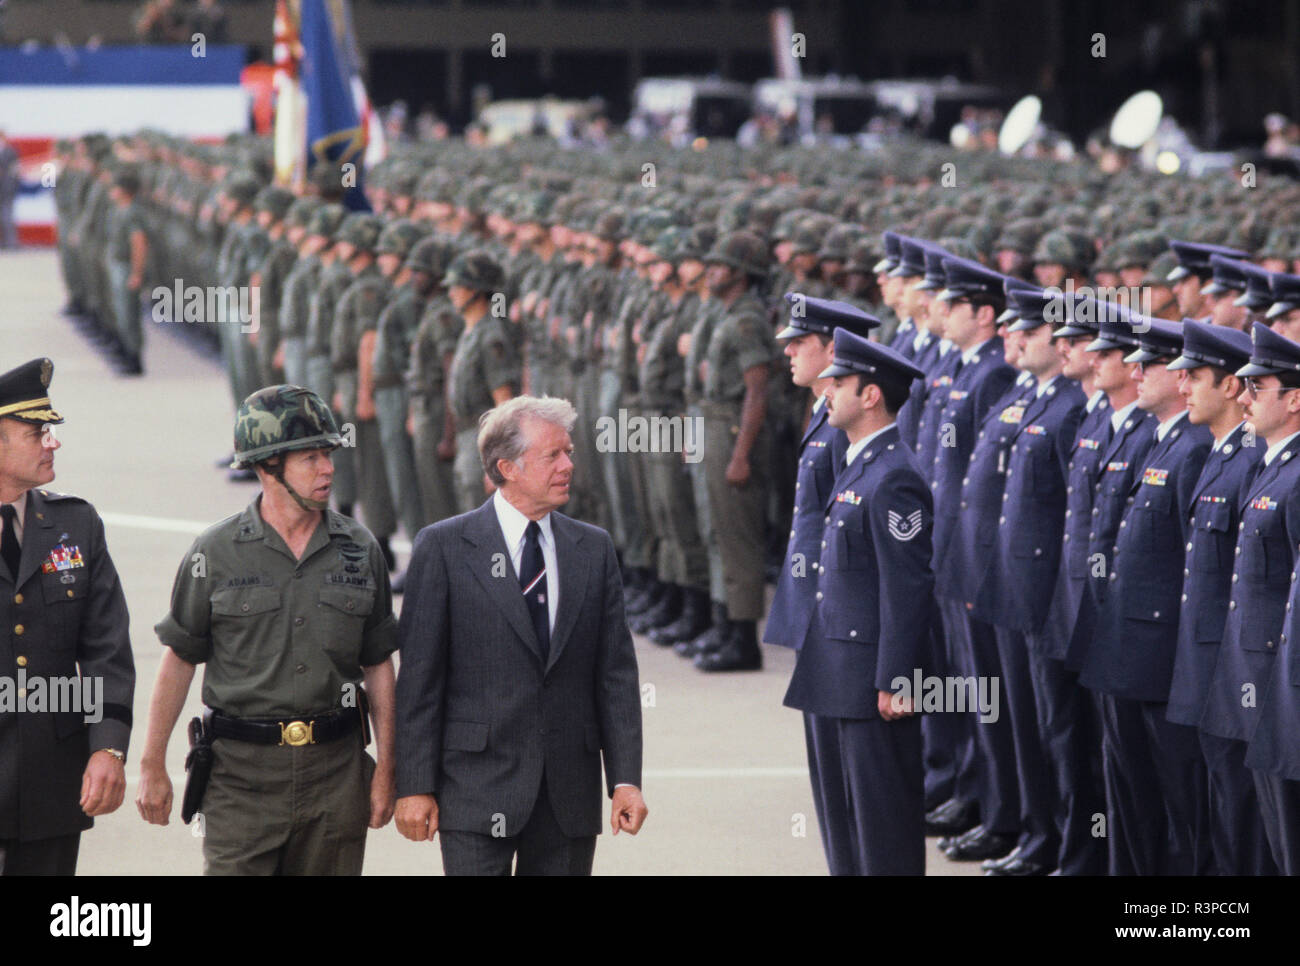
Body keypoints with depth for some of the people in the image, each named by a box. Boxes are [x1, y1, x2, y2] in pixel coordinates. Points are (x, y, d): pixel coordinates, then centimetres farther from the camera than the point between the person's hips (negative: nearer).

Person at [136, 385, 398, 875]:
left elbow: (378, 665, 11)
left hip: (335, 767, 3)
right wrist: (152, 765, 4)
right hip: (243, 772, -2)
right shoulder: (215, 554, -1)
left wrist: (385, 770, 7)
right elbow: (179, 660, 5)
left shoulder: (359, 550, 6)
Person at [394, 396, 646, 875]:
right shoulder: (444, 547, -1)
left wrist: (626, 779, 0)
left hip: (569, 799, 4)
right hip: (478, 794, -3)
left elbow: (616, 673, 8)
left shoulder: (594, 549, 10)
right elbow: (419, 678, -3)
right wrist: (414, 787, -7)